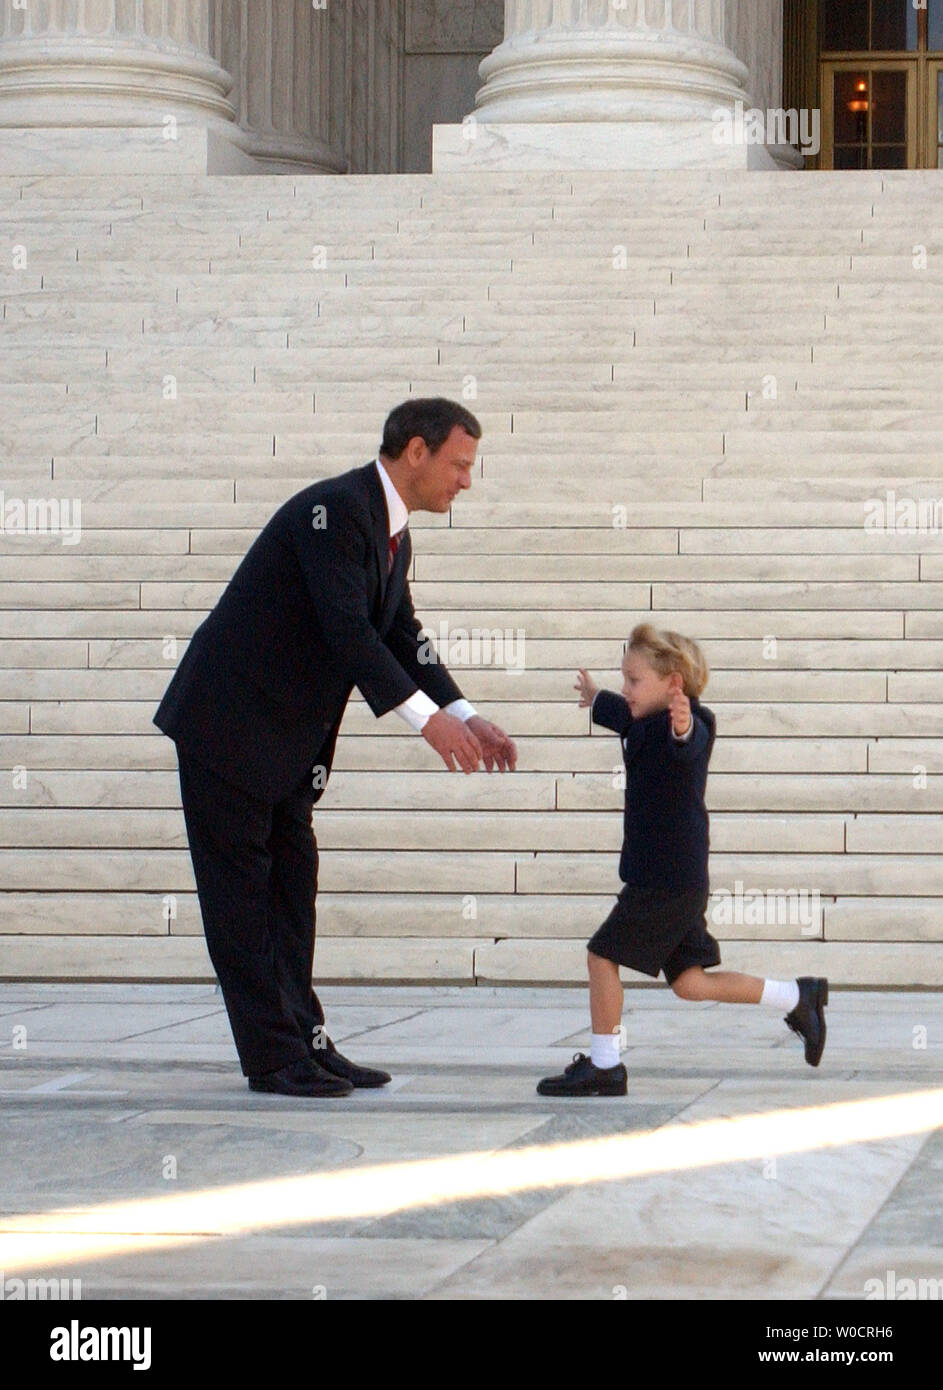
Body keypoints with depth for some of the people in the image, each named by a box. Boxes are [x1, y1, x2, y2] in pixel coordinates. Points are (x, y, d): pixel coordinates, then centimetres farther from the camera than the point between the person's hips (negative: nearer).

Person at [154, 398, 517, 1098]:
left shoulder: (393, 535, 11)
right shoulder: (334, 510, -20)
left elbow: (404, 639, 13)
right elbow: (346, 630, -27)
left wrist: (466, 716, 0)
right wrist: (427, 717, -29)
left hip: (290, 738, 10)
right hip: (229, 723, -10)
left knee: (292, 885, 8)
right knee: (242, 888, -4)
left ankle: (303, 1041, 10)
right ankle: (274, 1056, -4)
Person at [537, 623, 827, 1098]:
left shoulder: (691, 726, -17)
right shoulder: (647, 724, 13)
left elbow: (689, 749, -42)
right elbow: (630, 718, 37)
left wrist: (684, 729, -66)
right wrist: (597, 699, 57)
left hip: (664, 883, -10)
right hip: (679, 880, 10)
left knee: (603, 955, -3)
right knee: (688, 981, 10)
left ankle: (603, 1066, 5)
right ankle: (798, 997, 15)